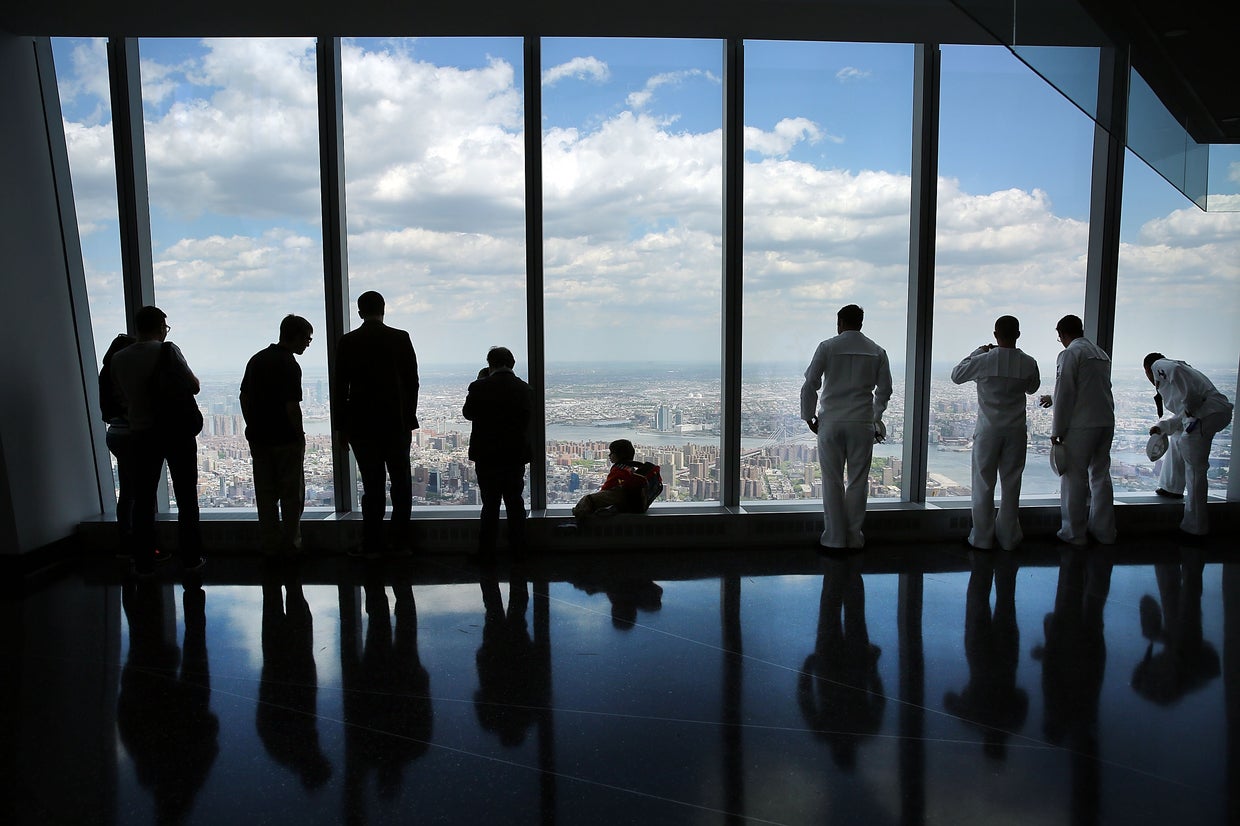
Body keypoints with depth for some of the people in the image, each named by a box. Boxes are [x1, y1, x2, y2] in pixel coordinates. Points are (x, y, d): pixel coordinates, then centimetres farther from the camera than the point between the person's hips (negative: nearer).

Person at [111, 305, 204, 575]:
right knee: (186, 497, 7)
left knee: (143, 499, 10)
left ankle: (143, 562, 14)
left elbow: (121, 396, 10)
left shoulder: (118, 359, 2)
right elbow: (194, 387, -12)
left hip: (141, 434, 3)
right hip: (177, 431, -3)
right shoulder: (167, 351, -12)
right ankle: (191, 557, 11)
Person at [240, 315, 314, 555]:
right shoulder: (289, 365, -16)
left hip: (258, 438, 7)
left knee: (265, 494, 11)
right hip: (285, 440, -7)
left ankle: (271, 545, 17)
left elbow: (244, 397, 12)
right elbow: (292, 407, -20)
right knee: (291, 495, 4)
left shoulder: (256, 359, 8)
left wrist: (253, 427, 17)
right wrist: (300, 436, -8)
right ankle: (290, 545, 9)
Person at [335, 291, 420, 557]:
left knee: (372, 485, 6)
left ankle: (372, 546, 8)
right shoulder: (401, 338, -2)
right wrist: (409, 419, 9)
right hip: (397, 422, 0)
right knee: (401, 483, 10)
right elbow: (412, 382, 0)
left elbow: (340, 387, 0)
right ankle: (401, 543, 12)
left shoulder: (347, 342, -2)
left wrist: (342, 426, 7)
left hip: (362, 425, 0)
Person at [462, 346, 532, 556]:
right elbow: (526, 420, 7)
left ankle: (486, 550, 9)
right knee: (515, 503, 13)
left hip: (487, 456, -2)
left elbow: (468, 413, 3)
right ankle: (517, 549, 18)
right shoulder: (524, 389, -4)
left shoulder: (480, 387, -12)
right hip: (516, 454, 2)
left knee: (490, 504, 5)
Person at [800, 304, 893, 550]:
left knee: (832, 481, 5)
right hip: (862, 423, 2)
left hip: (830, 422, -2)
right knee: (858, 481, 8)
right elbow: (885, 389, 12)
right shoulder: (877, 352, 6)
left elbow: (810, 384, -5)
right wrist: (876, 415, 28)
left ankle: (835, 537, 9)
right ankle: (854, 537, 14)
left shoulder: (828, 347, -2)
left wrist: (809, 415, 6)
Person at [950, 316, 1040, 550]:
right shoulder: (1028, 363, -5)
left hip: (988, 430, -2)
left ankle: (982, 538, 10)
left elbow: (956, 375, 4)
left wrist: (977, 352, 10)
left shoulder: (983, 361, -13)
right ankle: (1008, 537, 18)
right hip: (1016, 431, 2)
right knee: (1011, 483, 11)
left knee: (984, 484, 6)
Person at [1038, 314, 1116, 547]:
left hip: (1081, 425, -7)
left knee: (1074, 477, 1)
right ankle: (1104, 531, 23)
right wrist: (1054, 399, 35)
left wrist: (1057, 430, -8)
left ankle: (1075, 534, 7)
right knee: (1101, 475, 15)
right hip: (1106, 422, 8)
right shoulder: (1102, 354, 16)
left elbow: (1065, 394, -13)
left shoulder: (1070, 353, -8)